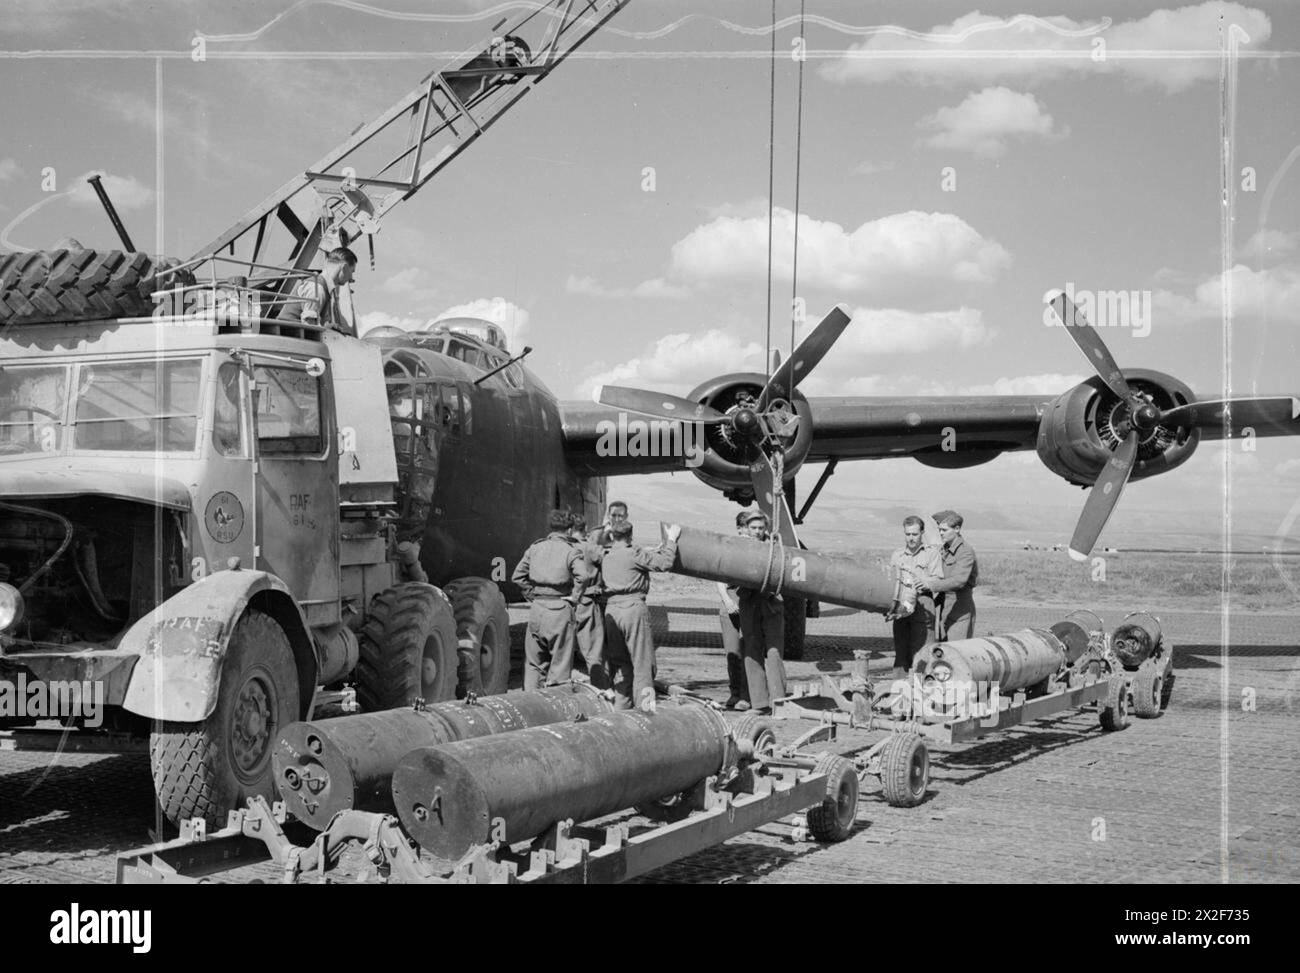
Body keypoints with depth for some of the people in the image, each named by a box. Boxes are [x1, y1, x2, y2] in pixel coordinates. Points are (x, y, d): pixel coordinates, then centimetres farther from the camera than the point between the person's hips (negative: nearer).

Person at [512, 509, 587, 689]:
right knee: (560, 662, 5)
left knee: (534, 663, 15)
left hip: (537, 608, 4)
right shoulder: (571, 552, -5)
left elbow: (517, 576, 8)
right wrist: (574, 598, -10)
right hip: (560, 608, -4)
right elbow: (582, 576, -22)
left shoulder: (535, 548, 8)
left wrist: (532, 594, 12)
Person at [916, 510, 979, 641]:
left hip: (960, 612, -8)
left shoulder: (966, 551, -14)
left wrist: (932, 585, -37)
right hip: (943, 611, 8)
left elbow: (959, 580, -27)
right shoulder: (942, 549, 13)